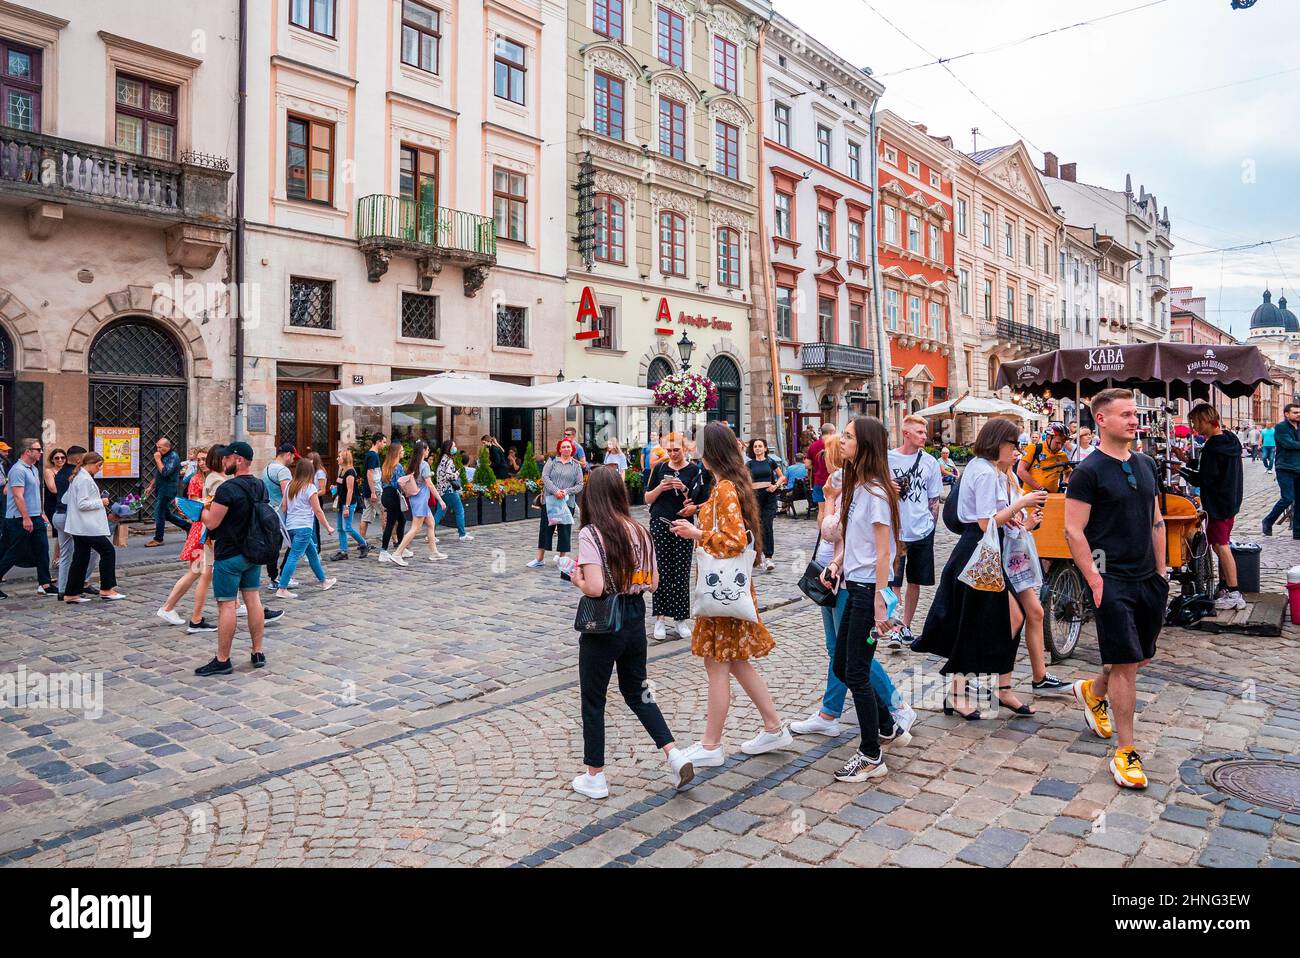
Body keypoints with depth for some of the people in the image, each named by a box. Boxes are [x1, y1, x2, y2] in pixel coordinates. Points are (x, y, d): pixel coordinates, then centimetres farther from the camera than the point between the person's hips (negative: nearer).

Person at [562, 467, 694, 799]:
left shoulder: (590, 534, -17)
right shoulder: (640, 531, 1)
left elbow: (594, 588, -26)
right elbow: (653, 583, 6)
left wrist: (577, 578, -6)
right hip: (635, 619, 6)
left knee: (593, 701, 12)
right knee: (636, 692, 23)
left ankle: (595, 778, 23)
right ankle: (675, 755, 14)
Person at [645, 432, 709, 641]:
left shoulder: (694, 470, 1)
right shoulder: (660, 468, 8)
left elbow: (703, 502, -1)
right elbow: (648, 499, 10)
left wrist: (684, 490, -16)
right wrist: (660, 488, -8)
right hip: (660, 525, 2)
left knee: (681, 574, 1)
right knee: (661, 573, 1)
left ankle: (680, 619, 12)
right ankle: (660, 619, 8)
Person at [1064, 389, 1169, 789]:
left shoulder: (1146, 465, 11)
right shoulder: (1088, 471, -11)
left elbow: (1156, 521, 17)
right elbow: (1073, 531, -14)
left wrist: (1161, 571, 13)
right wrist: (1094, 580, -17)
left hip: (1148, 578, 7)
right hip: (1112, 579, -7)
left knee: (1139, 655, 17)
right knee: (1126, 665, -5)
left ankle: (1093, 691, 44)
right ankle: (1125, 753, 5)